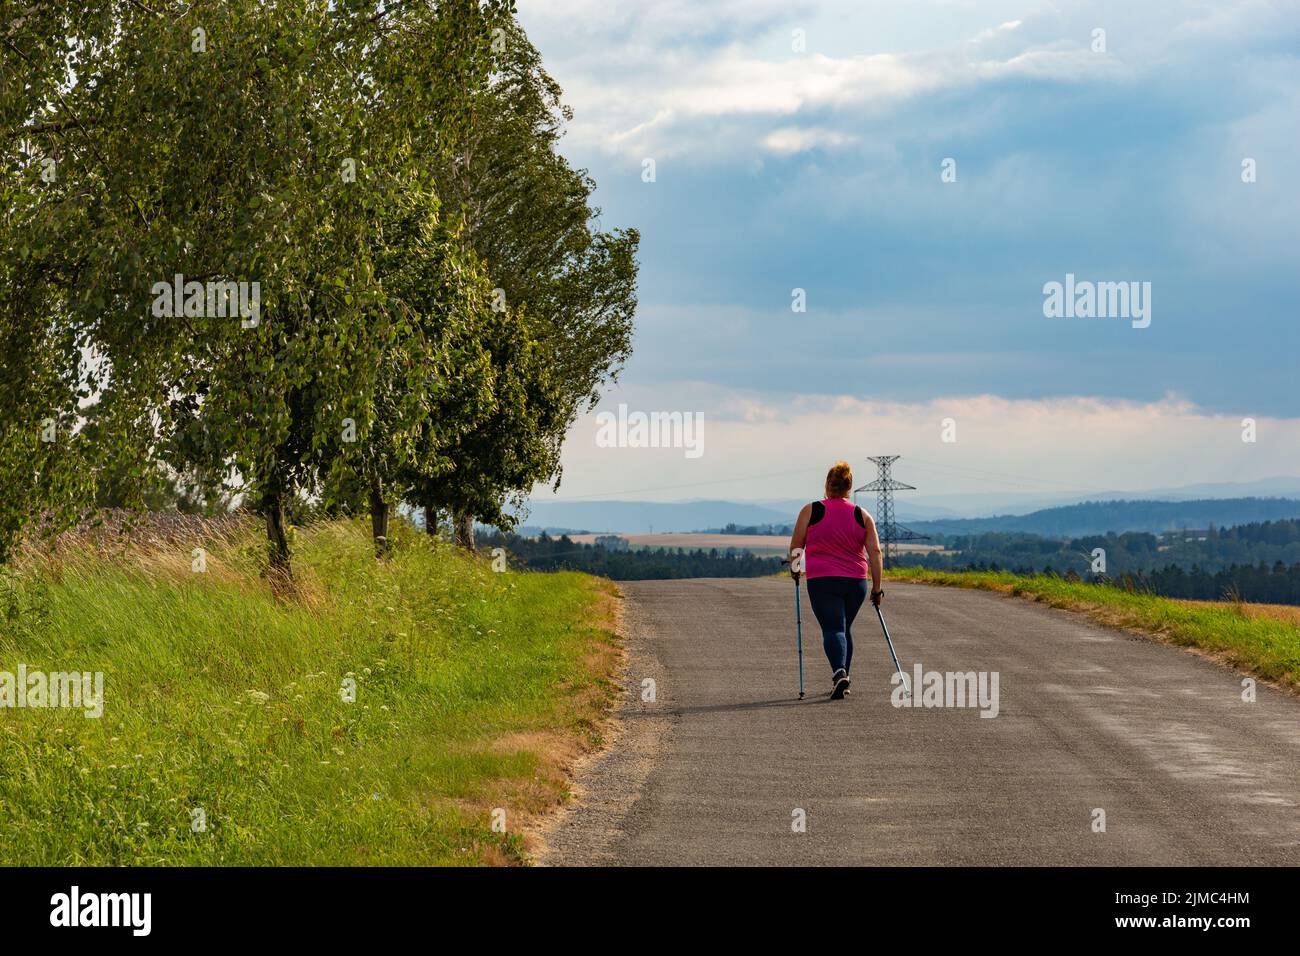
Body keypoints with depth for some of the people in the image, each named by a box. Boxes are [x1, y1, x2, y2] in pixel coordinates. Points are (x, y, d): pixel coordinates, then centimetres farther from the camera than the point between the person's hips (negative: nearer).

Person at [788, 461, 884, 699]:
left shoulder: (810, 511, -3)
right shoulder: (862, 515, 3)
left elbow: (796, 546, 2)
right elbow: (875, 551, -2)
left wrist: (794, 568, 21)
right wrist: (877, 588, 1)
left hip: (822, 580, -3)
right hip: (856, 581, 3)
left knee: (832, 629, -5)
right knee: (845, 628, 19)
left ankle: (839, 672, -30)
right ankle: (843, 679, 20)